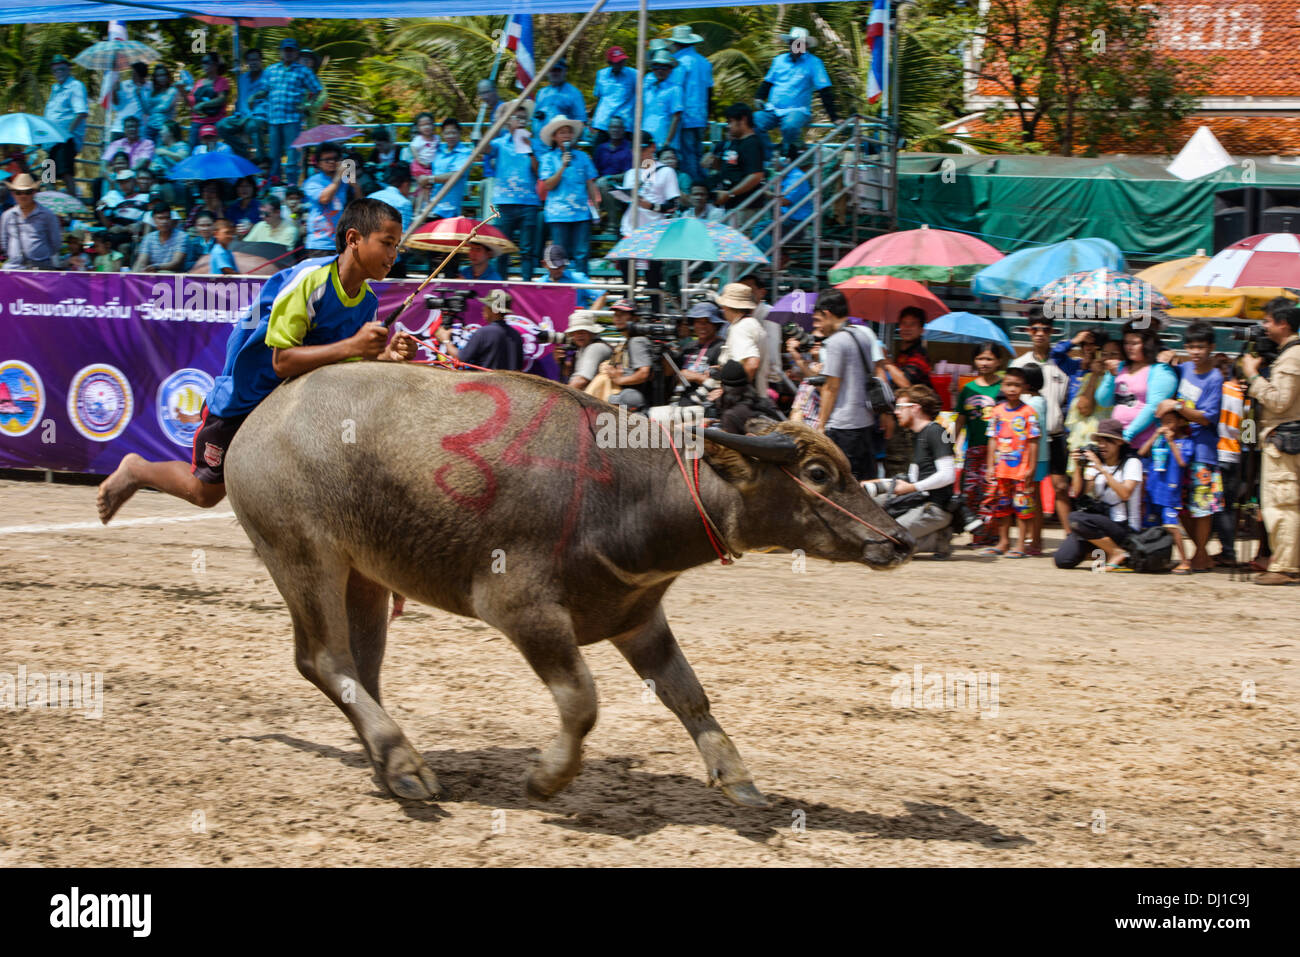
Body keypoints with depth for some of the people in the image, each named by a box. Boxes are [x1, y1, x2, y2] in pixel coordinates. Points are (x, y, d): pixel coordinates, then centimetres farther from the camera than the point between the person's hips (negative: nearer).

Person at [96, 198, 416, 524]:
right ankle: (135, 470, 33)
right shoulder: (309, 281, -29)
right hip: (242, 396, -6)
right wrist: (351, 346, -39)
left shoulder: (367, 301, -6)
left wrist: (386, 356, -23)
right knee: (206, 492, 7)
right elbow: (282, 361, -33)